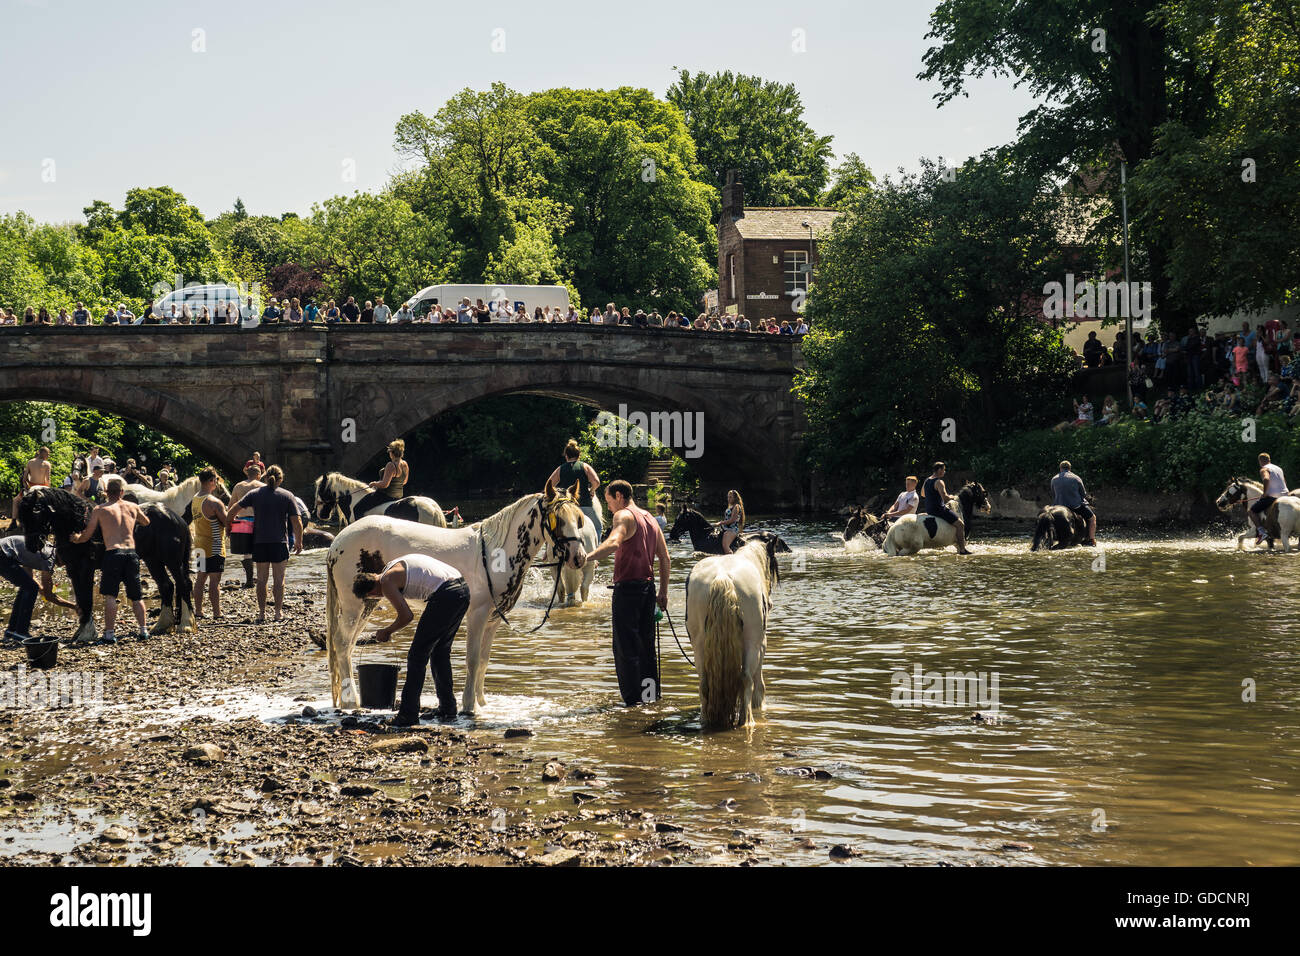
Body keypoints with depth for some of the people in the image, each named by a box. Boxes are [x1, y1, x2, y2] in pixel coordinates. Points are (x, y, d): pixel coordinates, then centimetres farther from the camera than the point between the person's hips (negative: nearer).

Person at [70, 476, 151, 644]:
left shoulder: (100, 510, 4)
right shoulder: (133, 507, 12)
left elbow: (86, 536, 6)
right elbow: (146, 523, 32)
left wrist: (75, 538, 27)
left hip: (112, 553, -3)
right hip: (131, 553, 3)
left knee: (110, 595, 0)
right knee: (136, 595, 15)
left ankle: (109, 633, -5)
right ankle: (143, 630, 17)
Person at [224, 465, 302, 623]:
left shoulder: (255, 494, 3)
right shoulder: (287, 496, -1)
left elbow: (234, 508, 5)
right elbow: (296, 522, -2)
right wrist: (298, 542, 8)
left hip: (259, 541, 2)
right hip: (279, 542, -2)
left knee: (261, 579, 7)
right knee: (279, 578, 6)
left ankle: (262, 613, 7)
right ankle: (278, 612, 5)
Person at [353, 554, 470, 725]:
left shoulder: (387, 582, -1)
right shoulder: (397, 566, 27)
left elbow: (407, 616, -5)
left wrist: (387, 632, 13)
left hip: (445, 595, -9)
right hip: (463, 590, 9)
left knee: (417, 656, -1)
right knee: (441, 652, 22)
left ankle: (408, 715, -1)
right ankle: (448, 709, 27)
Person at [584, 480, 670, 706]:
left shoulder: (624, 516, -7)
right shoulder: (649, 518, 18)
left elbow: (613, 543, -28)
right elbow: (664, 557, 18)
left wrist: (586, 557, -41)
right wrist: (663, 592, 21)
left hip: (628, 587, -8)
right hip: (648, 586, 8)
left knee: (625, 647, -5)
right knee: (646, 644, 16)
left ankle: (633, 699, -8)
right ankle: (651, 694, 22)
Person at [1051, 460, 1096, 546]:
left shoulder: (1054, 480, 4)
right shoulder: (1076, 478, -3)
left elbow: (1053, 496, 9)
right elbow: (1084, 494, 2)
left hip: (1061, 506, 2)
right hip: (1076, 505, -2)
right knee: (1092, 518, 17)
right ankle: (1092, 540, 8)